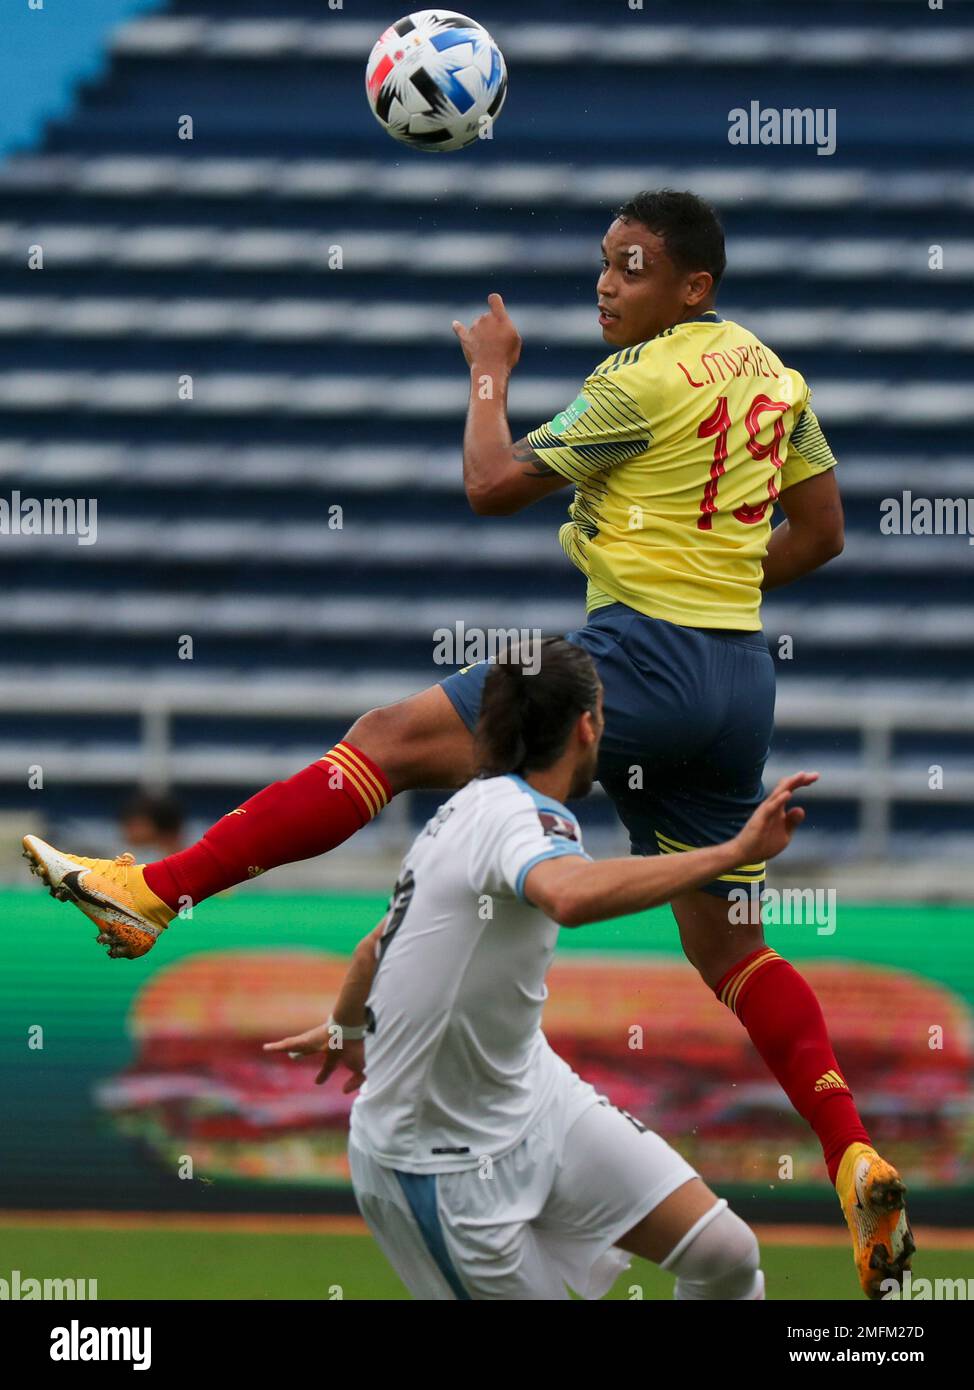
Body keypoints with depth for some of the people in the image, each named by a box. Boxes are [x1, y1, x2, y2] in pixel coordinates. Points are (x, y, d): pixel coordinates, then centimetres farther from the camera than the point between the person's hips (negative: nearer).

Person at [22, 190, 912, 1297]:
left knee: (390, 740, -7)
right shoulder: (771, 374, 14)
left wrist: (489, 373, 8)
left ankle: (153, 892, -14)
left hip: (645, 655, -8)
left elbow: (493, 486, -7)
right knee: (729, 947, 13)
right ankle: (856, 1162, 0)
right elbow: (820, 533, 22)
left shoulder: (645, 379, -10)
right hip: (740, 676, 8)